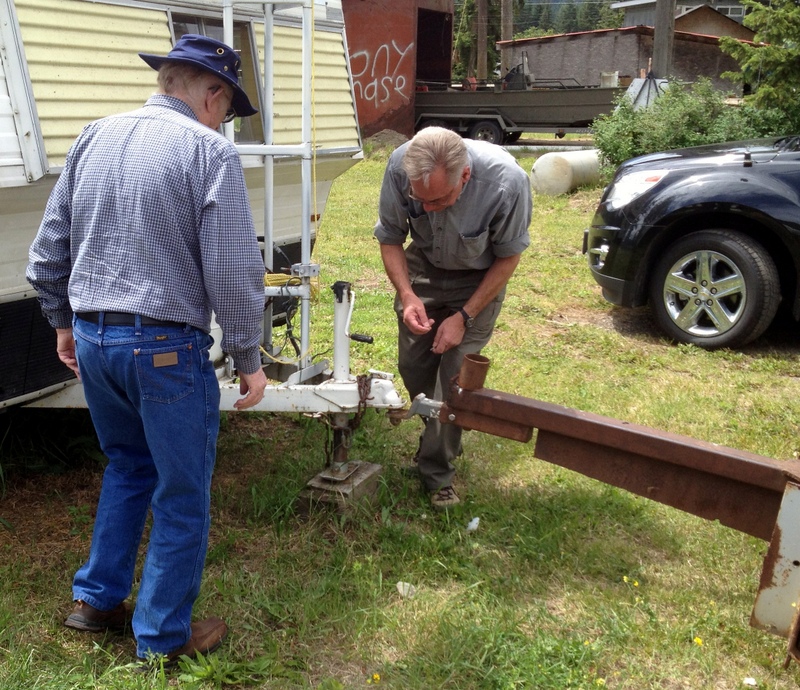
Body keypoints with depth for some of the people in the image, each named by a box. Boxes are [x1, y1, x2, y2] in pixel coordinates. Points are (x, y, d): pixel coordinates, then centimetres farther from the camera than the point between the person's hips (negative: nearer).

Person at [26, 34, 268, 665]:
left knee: (128, 466, 28)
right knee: (182, 496, 10)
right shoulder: (210, 151, -11)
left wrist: (64, 324, 26)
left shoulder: (95, 138, 8)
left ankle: (96, 599, 34)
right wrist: (250, 360, -5)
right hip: (167, 349, -7)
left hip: (91, 340, 7)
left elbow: (48, 252, 13)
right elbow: (234, 273, -15)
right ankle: (163, 637, 23)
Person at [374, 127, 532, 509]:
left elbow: (508, 258, -17)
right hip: (423, 268, 3)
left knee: (455, 373, -9)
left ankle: (437, 471, 8)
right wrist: (407, 295, -26)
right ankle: (438, 432, 35)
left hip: (479, 278, -3)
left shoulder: (507, 181, -37)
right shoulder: (400, 166, -30)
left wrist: (463, 317, -20)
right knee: (412, 365, 5)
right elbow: (390, 238, -11)